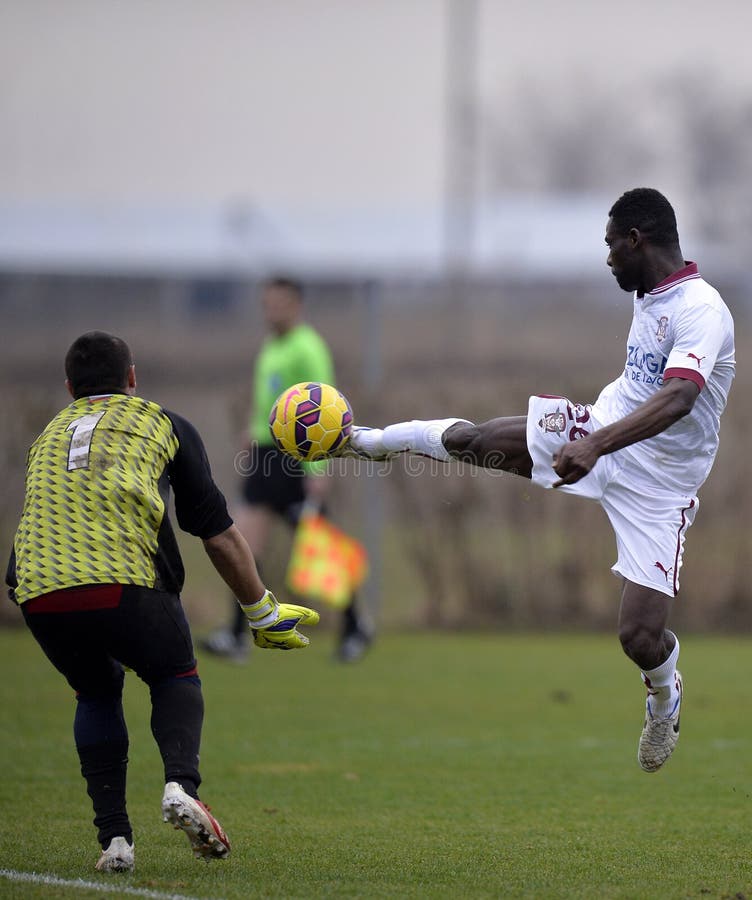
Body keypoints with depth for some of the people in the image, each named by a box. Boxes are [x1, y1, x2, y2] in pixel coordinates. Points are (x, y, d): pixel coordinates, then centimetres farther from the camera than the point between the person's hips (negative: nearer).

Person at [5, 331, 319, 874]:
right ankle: (181, 784, -4)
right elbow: (220, 534, 21)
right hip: (126, 583, -3)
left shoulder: (49, 435, 31)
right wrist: (263, 612, 31)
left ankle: (114, 836, 15)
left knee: (97, 693, 29)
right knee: (177, 677, 24)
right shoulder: (165, 424, 21)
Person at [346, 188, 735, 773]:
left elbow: (677, 399, -41)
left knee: (639, 636, -11)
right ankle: (369, 440, 26)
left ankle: (664, 697, 25)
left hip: (655, 484, -7)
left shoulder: (701, 312, -25)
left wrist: (595, 446, -53)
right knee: (469, 440, -1)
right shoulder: (649, 298, 4)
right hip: (601, 429, 7)